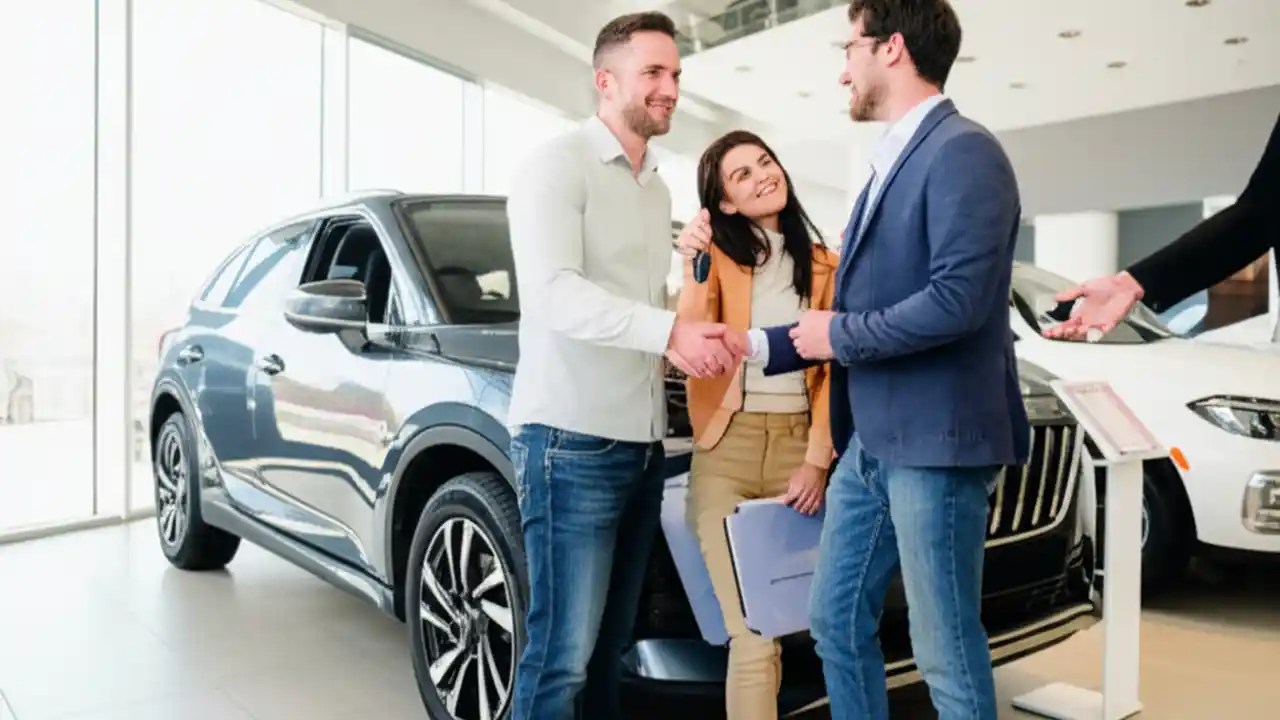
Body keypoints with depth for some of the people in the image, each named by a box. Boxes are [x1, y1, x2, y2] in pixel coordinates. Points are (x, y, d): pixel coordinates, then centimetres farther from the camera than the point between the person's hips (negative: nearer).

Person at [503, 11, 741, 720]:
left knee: (610, 645, 14)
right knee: (562, 654, -4)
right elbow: (552, 292, -19)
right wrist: (669, 331, -26)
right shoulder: (558, 164, -5)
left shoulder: (657, 189, 20)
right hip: (571, 438, -8)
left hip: (642, 441, 8)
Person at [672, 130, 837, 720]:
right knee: (754, 636, -10)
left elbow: (833, 371, 7)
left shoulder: (824, 266, 12)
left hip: (798, 450, 3)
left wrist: (817, 459, -3)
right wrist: (695, 269, -21)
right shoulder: (715, 256, 2)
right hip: (727, 452, -3)